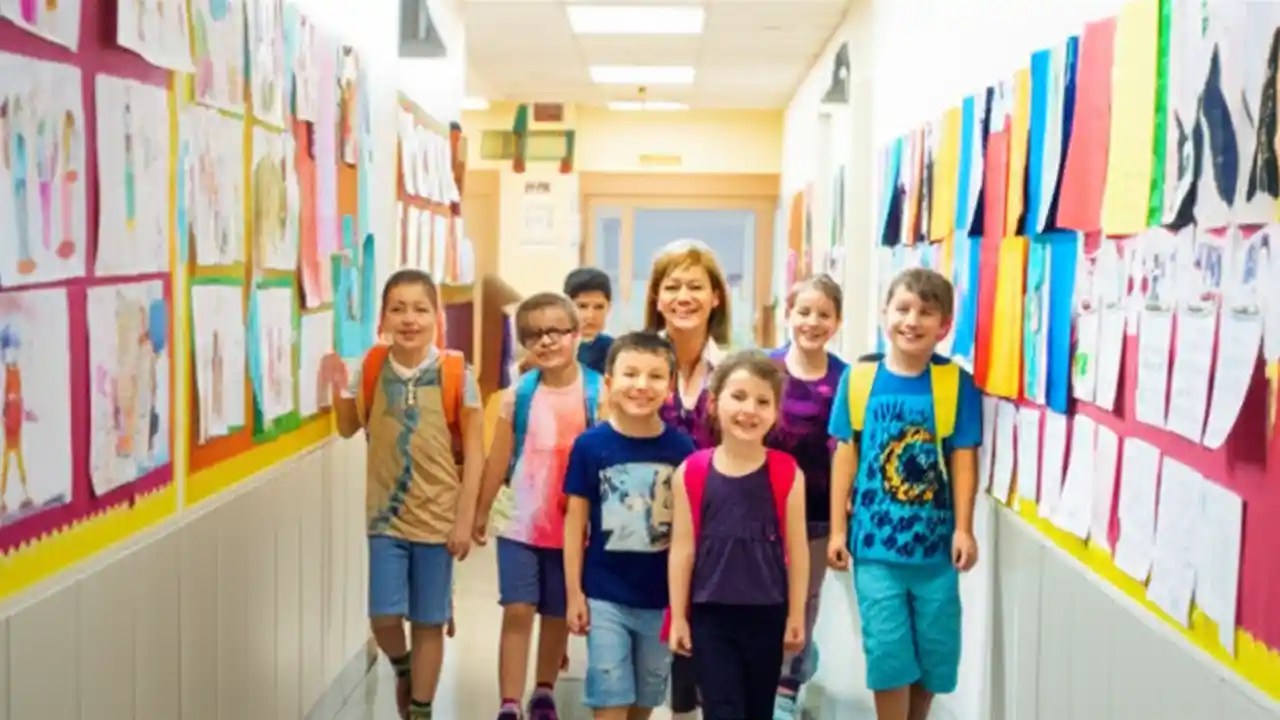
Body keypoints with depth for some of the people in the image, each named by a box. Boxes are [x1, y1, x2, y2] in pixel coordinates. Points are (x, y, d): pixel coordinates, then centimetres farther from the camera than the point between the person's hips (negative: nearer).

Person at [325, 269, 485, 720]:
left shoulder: (456, 375, -12)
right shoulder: (372, 368, -3)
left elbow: (473, 451, -7)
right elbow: (349, 429, 10)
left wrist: (465, 519, -9)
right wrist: (340, 388, -10)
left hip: (437, 518, -2)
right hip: (386, 515, 2)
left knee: (428, 622, 8)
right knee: (384, 616, -1)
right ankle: (402, 668, 33)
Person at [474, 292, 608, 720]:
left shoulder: (598, 392, -8)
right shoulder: (518, 394, -2)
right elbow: (499, 457, 6)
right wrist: (481, 512, 11)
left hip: (572, 525, 0)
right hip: (520, 522, 0)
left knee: (557, 615, 13)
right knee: (517, 611, -6)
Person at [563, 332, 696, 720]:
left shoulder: (681, 448, -6)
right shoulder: (590, 445, -8)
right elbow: (575, 522, -2)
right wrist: (574, 592, -3)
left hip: (663, 595, 2)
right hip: (605, 594, -2)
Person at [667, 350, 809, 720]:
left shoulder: (786, 473, -6)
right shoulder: (691, 473, -6)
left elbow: (796, 549, -1)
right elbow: (682, 549, -1)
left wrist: (796, 614, 1)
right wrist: (679, 616, 1)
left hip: (767, 613, 1)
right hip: (711, 614, -1)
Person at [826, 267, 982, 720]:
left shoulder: (956, 383, -6)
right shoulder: (859, 378, -4)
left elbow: (963, 460, -3)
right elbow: (846, 455, 1)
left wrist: (963, 529, -8)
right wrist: (838, 528, 1)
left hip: (935, 539, 1)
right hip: (876, 541, 0)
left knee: (935, 649, 12)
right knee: (888, 649, 2)